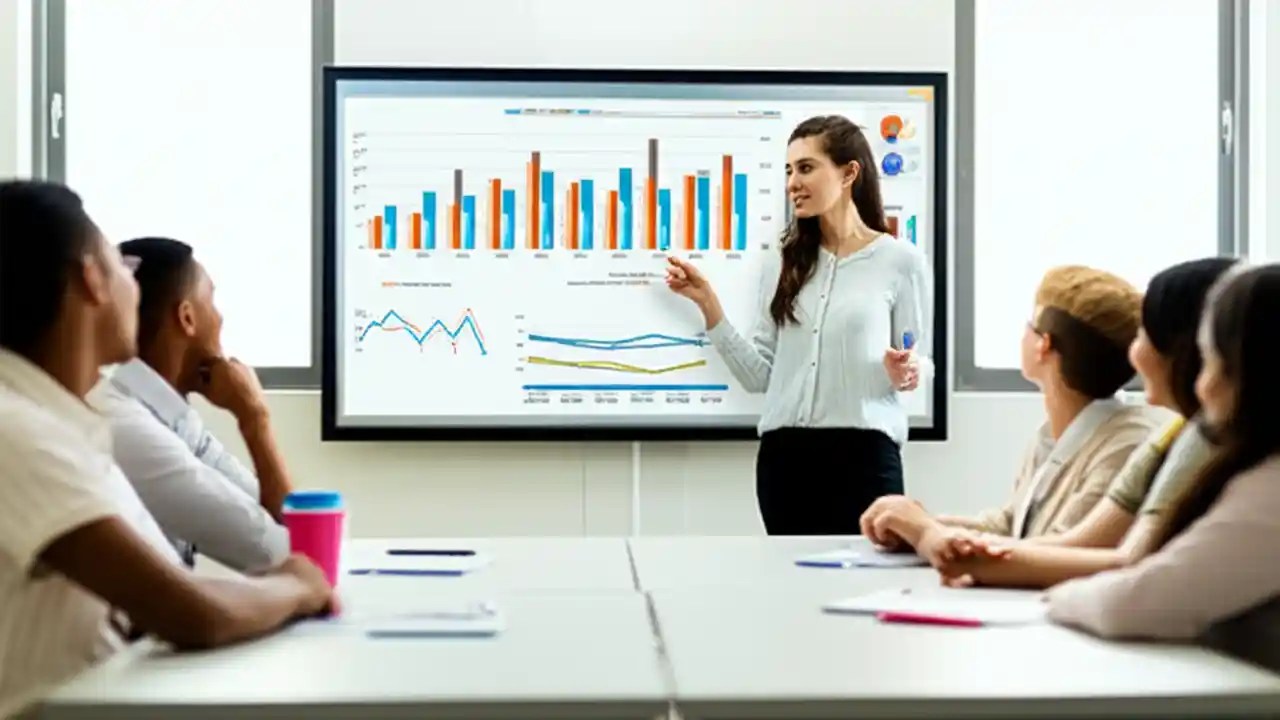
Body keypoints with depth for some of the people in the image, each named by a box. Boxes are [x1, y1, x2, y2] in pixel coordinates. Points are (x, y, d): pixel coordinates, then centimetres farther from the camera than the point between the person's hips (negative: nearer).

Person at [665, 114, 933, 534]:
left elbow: (920, 364, 5)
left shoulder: (901, 260, 0)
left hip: (863, 455, -4)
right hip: (783, 457, 4)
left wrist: (905, 373, -18)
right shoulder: (786, 264, 11)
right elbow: (760, 375, 6)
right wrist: (708, 305, 0)